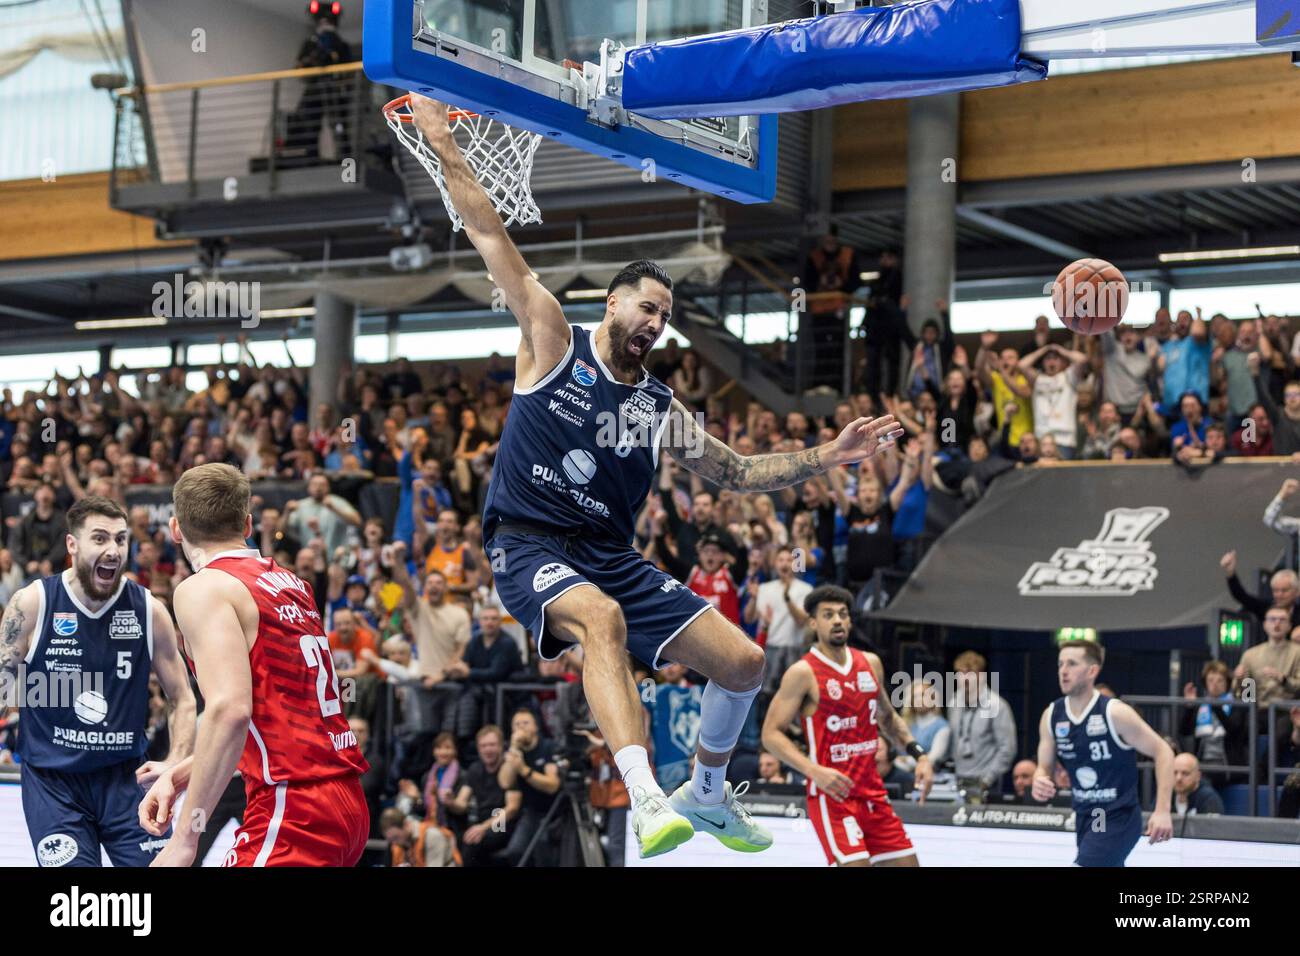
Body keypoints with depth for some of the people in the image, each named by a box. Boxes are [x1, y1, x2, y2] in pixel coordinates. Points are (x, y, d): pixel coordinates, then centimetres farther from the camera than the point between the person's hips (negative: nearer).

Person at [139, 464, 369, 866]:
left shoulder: (203, 589, -7)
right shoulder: (291, 584, 17)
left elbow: (230, 710, -22)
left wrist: (185, 837, -20)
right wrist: (179, 775, 25)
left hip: (292, 812, -9)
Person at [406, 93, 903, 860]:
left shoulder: (661, 408, 14)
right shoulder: (554, 342, 2)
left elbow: (737, 472, 20)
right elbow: (492, 238, -2)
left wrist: (828, 457, 10)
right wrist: (445, 147, -5)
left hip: (611, 557, 6)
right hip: (530, 544, -6)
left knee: (744, 661, -2)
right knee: (602, 618, -40)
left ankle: (708, 794, 25)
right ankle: (647, 801, -52)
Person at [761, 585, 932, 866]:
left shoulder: (871, 663, 10)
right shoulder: (804, 672, -10)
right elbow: (771, 733, -11)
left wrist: (918, 755, 11)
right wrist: (814, 771, -23)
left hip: (872, 791, 7)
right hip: (831, 793, -7)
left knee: (906, 864, 5)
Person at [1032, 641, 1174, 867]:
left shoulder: (1115, 713, -17)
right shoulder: (1052, 716, -1)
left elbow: (1163, 752, -12)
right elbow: (1045, 767, 11)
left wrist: (1162, 811, -18)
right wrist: (1040, 782, -15)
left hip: (1119, 818, -7)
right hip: (1084, 817, 7)